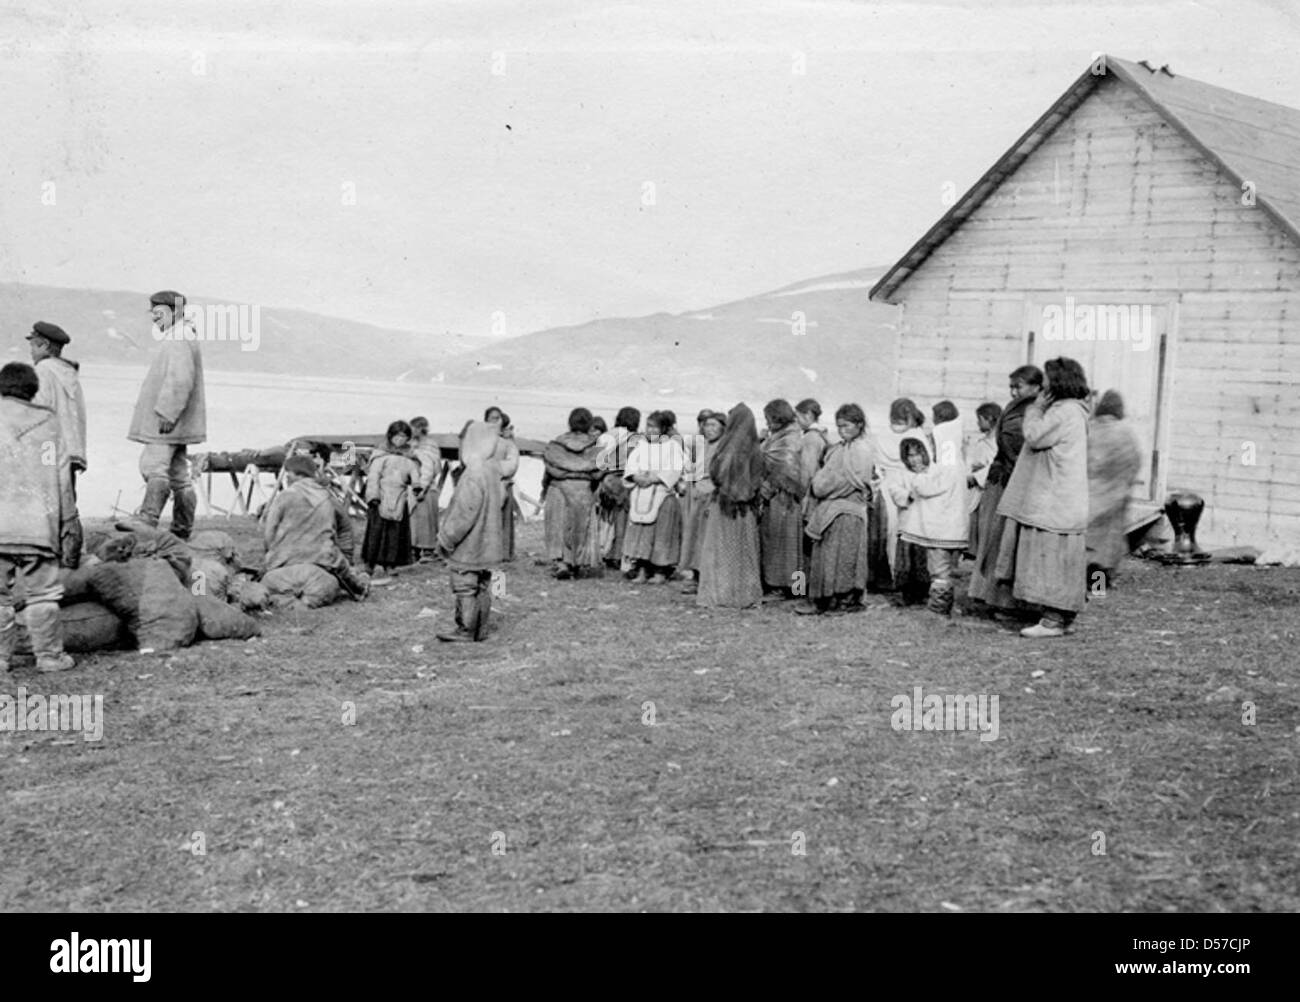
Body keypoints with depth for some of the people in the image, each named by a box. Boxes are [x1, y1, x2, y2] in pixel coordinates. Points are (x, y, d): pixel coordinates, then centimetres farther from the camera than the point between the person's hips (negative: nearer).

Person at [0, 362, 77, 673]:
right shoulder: (46, 422, 2)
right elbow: (61, 476, 4)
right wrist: (66, 523, 10)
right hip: (34, 526, -1)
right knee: (42, 593, 5)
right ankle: (49, 655, 8)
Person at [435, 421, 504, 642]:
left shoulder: (473, 476, -23)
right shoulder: (494, 471, 5)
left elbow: (464, 514, -24)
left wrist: (447, 538, -13)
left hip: (468, 546, -9)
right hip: (486, 544, 9)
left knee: (465, 587, -1)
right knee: (482, 587, 14)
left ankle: (466, 630, 4)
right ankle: (480, 629, 21)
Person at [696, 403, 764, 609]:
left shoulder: (728, 445, -14)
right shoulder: (754, 449, 1)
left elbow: (716, 473, -12)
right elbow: (758, 480, 2)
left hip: (724, 504, -5)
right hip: (746, 508, 5)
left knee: (721, 549, 3)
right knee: (744, 549, 12)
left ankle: (720, 595, 3)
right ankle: (746, 593, 15)